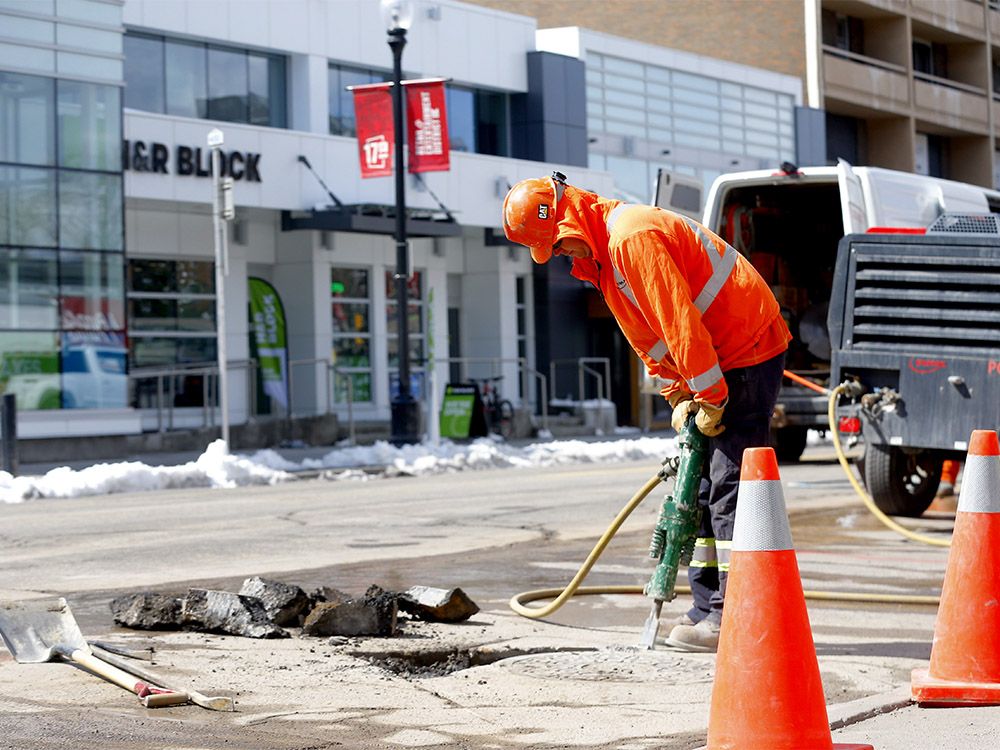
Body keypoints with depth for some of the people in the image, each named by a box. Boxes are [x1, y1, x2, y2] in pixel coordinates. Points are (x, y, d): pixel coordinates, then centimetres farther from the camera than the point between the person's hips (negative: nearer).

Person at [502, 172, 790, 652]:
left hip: (748, 355, -10)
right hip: (718, 366, 10)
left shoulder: (633, 237, -21)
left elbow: (680, 322, -24)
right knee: (699, 489, 10)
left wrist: (710, 398, -19)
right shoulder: (600, 253, 12)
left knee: (729, 487, -12)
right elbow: (650, 339, 16)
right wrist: (682, 398, 6)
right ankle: (708, 609, 14)